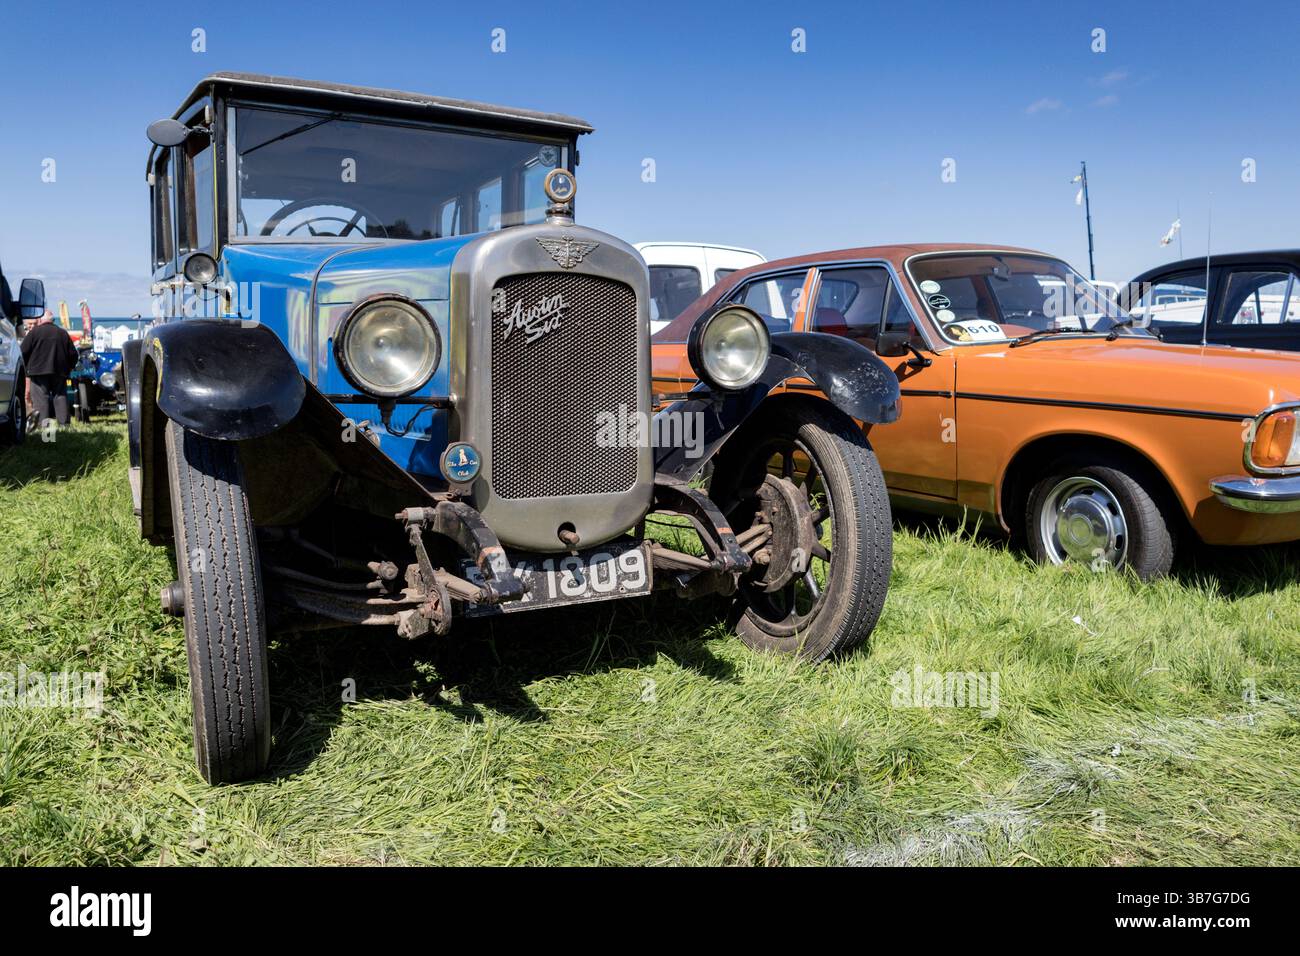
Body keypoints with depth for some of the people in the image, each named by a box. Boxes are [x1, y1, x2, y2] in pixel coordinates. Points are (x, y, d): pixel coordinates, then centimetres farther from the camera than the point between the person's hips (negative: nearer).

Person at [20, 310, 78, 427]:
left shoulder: (34, 332, -1)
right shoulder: (63, 333, 12)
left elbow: (24, 352, -3)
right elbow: (73, 354, 12)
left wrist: (24, 367, 10)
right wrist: (69, 367, 23)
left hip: (39, 370, -4)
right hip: (59, 372, 4)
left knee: (41, 396, -5)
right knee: (60, 395, 6)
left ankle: (42, 422, -13)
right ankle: (63, 421, 1)